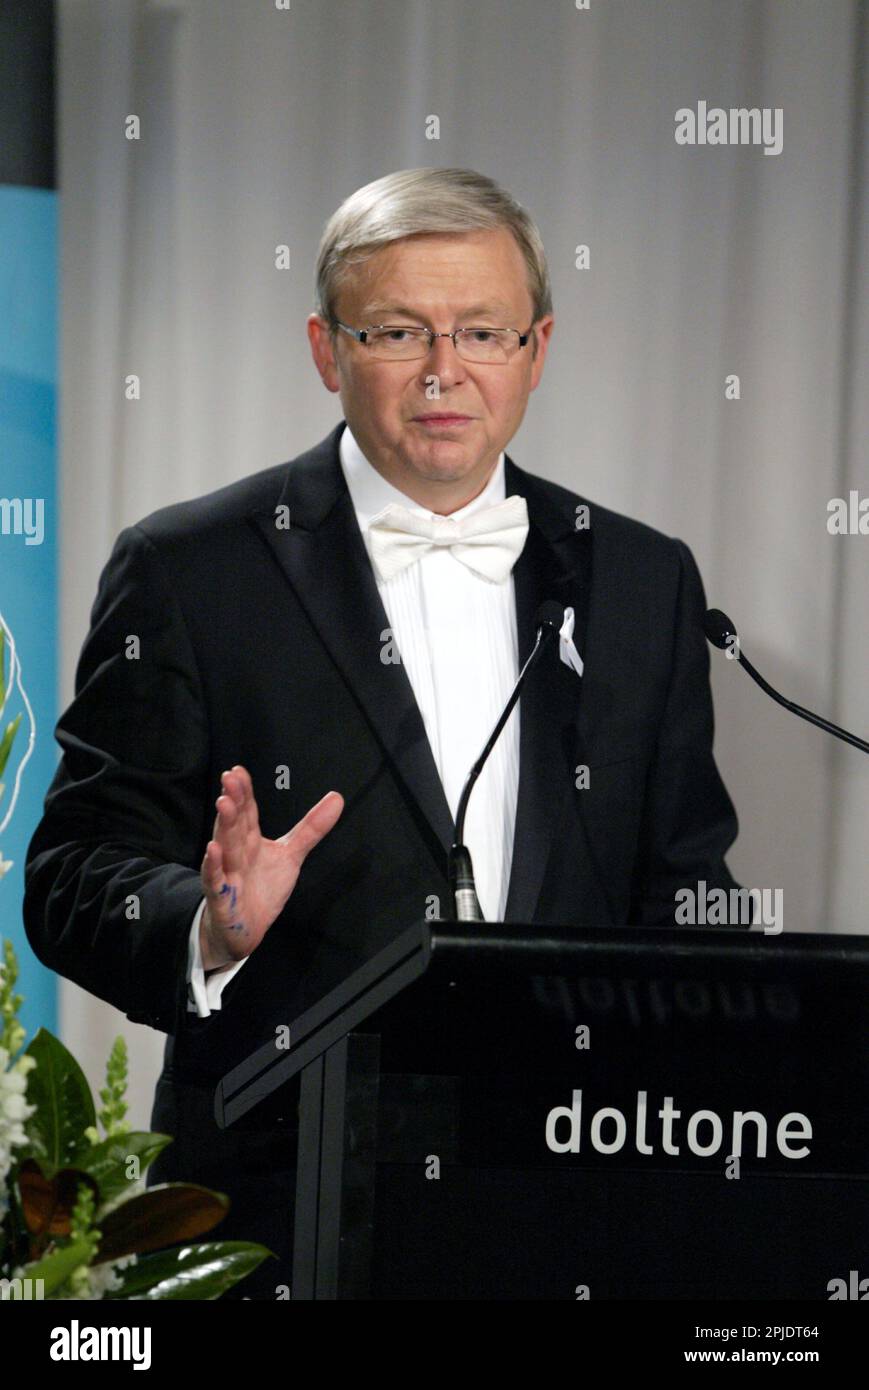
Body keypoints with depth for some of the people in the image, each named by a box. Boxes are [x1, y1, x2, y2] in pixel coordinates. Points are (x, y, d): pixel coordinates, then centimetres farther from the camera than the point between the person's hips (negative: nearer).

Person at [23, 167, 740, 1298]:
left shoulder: (642, 581, 11)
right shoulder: (188, 570, 0)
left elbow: (682, 888, 14)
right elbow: (73, 883, -2)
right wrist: (209, 929, -23)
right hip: (282, 1212, -2)